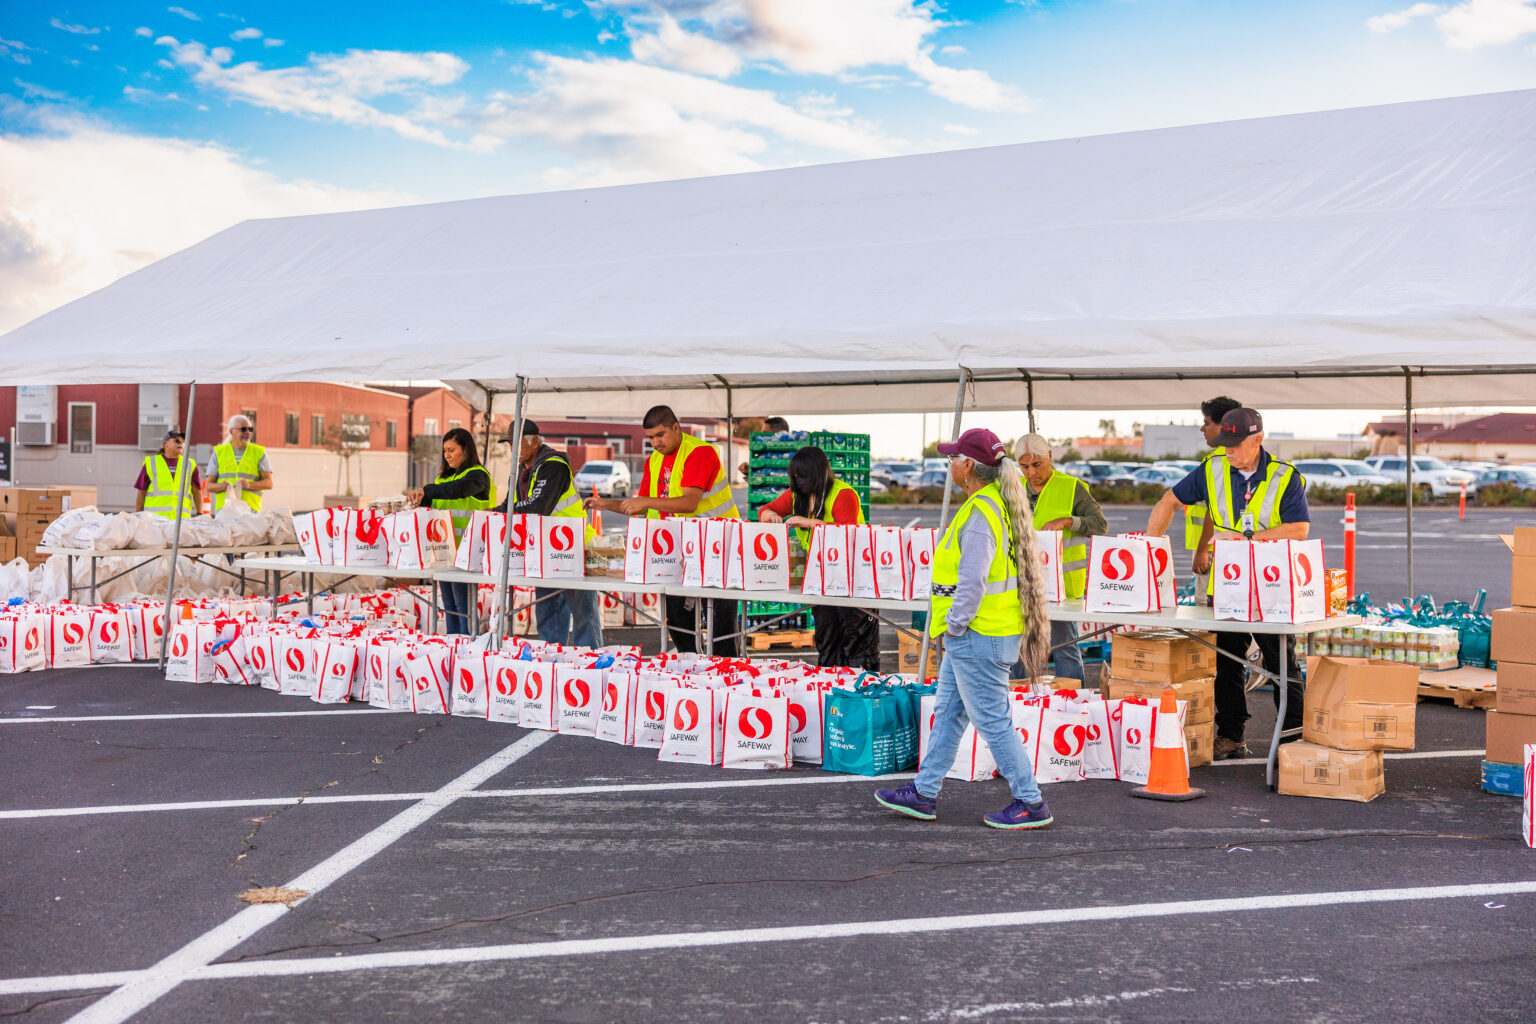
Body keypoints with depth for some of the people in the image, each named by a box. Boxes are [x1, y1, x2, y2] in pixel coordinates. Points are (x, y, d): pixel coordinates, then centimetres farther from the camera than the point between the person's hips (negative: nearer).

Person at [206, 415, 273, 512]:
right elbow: (209, 485, 13)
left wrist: (249, 485, -15)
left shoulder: (259, 452, 12)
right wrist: (221, 486, -10)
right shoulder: (219, 452, 15)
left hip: (250, 508, -1)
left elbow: (268, 483, 4)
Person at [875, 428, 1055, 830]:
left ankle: (1031, 803, 12)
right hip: (975, 636, 11)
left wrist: (955, 626, -13)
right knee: (948, 712, 16)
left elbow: (972, 581, -26)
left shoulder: (981, 514, -21)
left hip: (978, 636, -11)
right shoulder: (1001, 503, 10)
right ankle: (923, 794, 26)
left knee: (992, 720, 0)